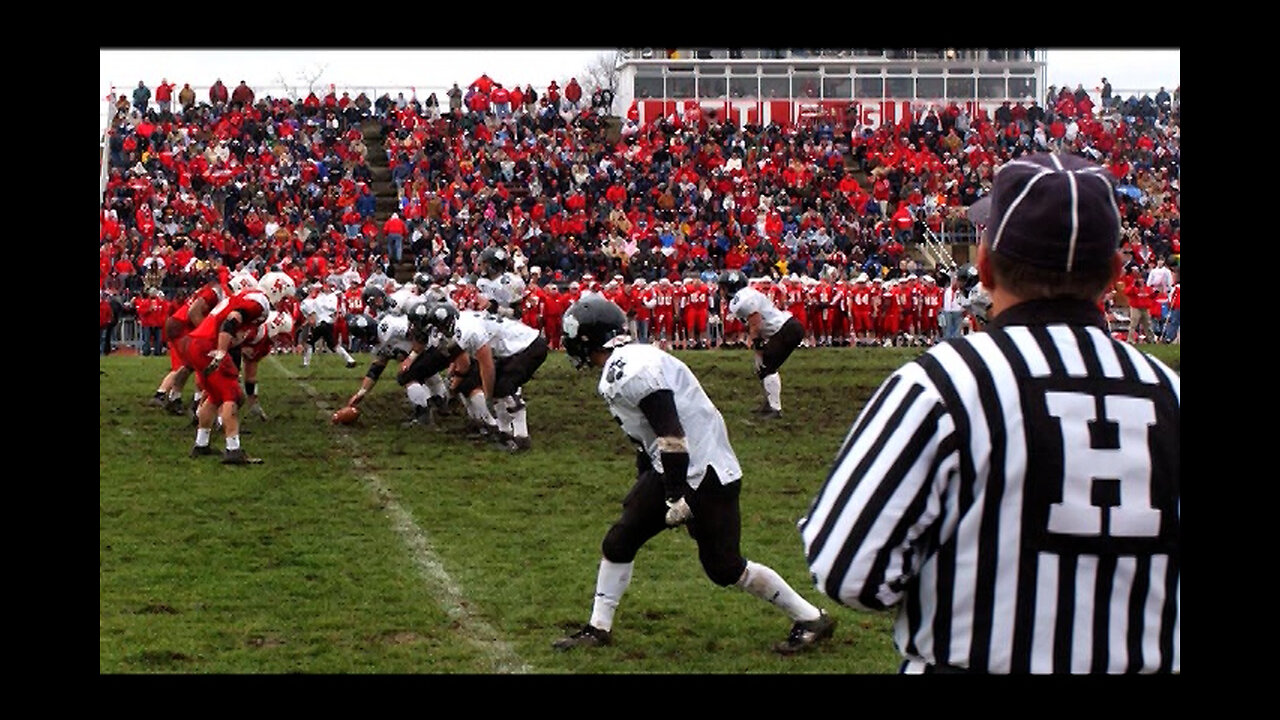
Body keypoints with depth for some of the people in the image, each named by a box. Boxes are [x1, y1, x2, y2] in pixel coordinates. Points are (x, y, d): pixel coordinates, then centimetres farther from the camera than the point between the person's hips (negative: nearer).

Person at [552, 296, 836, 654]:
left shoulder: (631, 369, -20)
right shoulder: (623, 366, 12)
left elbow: (671, 434, -25)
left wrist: (675, 496, -23)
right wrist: (644, 485, 27)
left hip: (705, 474, -10)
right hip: (673, 470, 10)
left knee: (724, 567, -4)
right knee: (620, 539, 8)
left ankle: (812, 619, 8)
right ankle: (598, 627, 19)